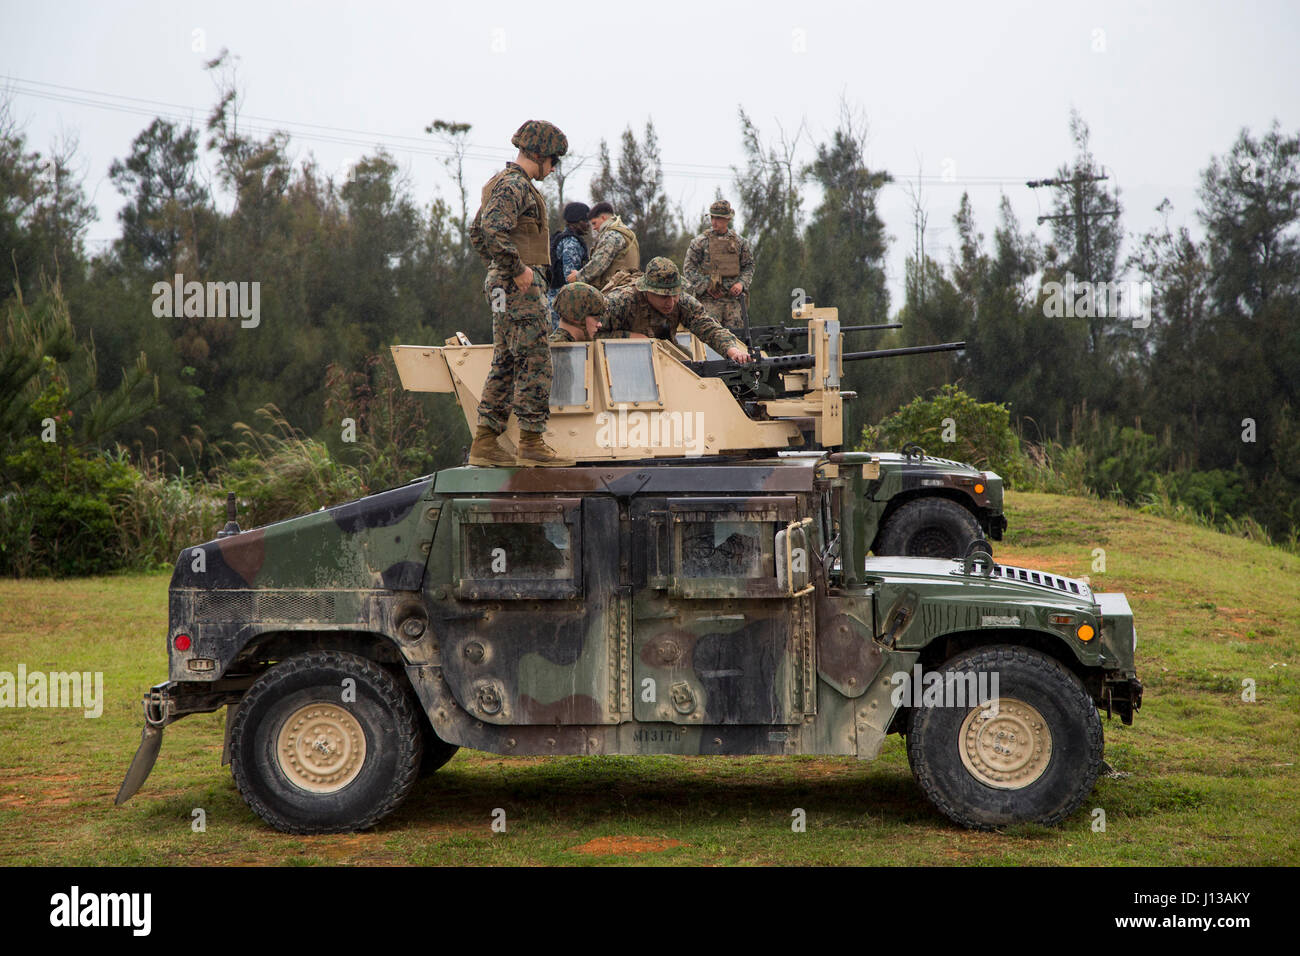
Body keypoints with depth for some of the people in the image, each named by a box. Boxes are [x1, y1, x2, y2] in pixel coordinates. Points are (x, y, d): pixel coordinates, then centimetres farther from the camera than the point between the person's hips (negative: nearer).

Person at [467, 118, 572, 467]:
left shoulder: (501, 182, 20)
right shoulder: (515, 185, -12)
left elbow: (476, 232, 27)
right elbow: (494, 230, -27)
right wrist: (518, 268, -21)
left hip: (503, 283, 10)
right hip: (519, 285, -10)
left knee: (506, 363, 11)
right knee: (534, 362, -7)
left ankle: (484, 444, 12)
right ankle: (531, 443, -5)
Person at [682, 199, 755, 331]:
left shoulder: (739, 241, 10)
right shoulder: (701, 241, 0)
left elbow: (749, 265, 16)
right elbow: (688, 267, 0)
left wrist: (741, 283, -2)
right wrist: (706, 286, -10)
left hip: (732, 297, 3)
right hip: (708, 299, -3)